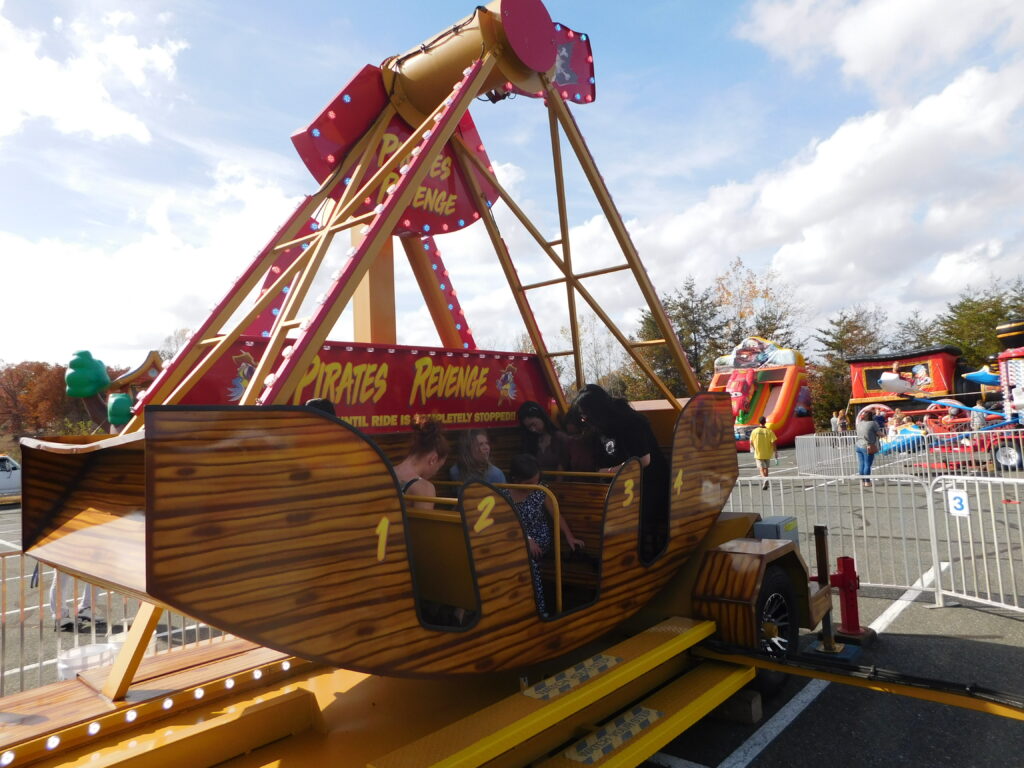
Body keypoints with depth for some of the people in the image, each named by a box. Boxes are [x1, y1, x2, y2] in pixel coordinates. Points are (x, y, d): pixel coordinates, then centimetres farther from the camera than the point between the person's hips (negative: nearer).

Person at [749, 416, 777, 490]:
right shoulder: (769, 431, -7)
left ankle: (765, 478, -28)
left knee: (761, 468, 1)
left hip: (758, 454, -2)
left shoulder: (754, 431, -6)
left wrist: (753, 449, 24)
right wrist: (775, 452, 0)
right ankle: (765, 484, 21)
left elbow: (751, 442, 3)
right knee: (766, 468, 17)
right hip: (767, 453, 2)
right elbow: (773, 443, -9)